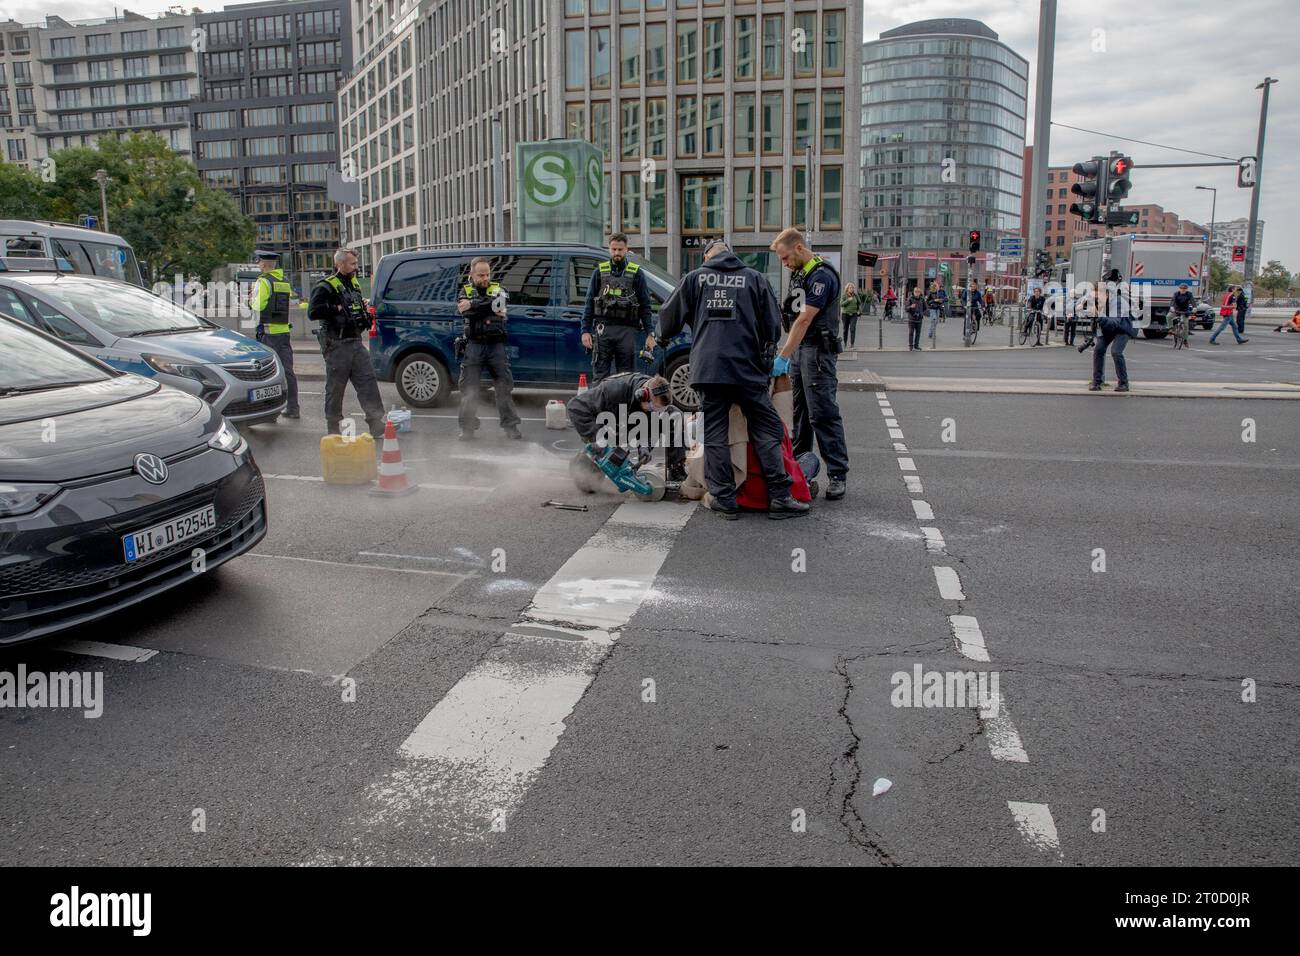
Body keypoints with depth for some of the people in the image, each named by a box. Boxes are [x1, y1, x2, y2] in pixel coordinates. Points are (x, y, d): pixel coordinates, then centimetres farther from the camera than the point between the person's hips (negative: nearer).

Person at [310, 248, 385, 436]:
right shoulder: (326, 286, -9)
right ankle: (333, 429, 12)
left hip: (356, 342, 8)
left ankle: (376, 424, 5)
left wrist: (363, 305, 11)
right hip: (337, 345, -7)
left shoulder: (354, 283, 16)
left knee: (368, 381, 3)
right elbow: (313, 312, -19)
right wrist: (337, 309, -17)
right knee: (335, 387, 1)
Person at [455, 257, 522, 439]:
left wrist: (472, 305, -19)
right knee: (469, 388, 1)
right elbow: (465, 310, -12)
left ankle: (510, 425, 9)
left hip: (496, 345, 1)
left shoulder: (498, 289, 10)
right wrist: (492, 310, -19)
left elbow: (502, 301, -14)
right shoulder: (465, 291, 9)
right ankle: (467, 427, 10)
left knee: (504, 386, 1)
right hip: (473, 346, 0)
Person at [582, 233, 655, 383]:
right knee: (599, 376, -1)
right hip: (603, 329, 0)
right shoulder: (600, 272, 11)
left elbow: (645, 305, 6)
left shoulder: (636, 273, 8)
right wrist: (585, 331, 0)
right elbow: (589, 303, 10)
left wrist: (650, 334, -2)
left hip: (627, 331, 0)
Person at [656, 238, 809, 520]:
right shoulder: (755, 278, 9)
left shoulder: (694, 278, 11)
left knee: (715, 435, 6)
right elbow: (773, 325, 8)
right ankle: (779, 498, 2)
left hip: (707, 367, 1)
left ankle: (724, 499, 6)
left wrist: (662, 338, 37)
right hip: (748, 369, -1)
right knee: (767, 431, 5)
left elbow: (668, 317, 16)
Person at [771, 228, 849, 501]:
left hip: (819, 351, -9)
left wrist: (783, 357, -23)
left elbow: (805, 319, -21)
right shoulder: (798, 273, 15)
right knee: (799, 412, 13)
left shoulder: (822, 275, -15)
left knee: (823, 414, -9)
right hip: (799, 349, 9)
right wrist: (788, 354, 13)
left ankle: (837, 474, -5)